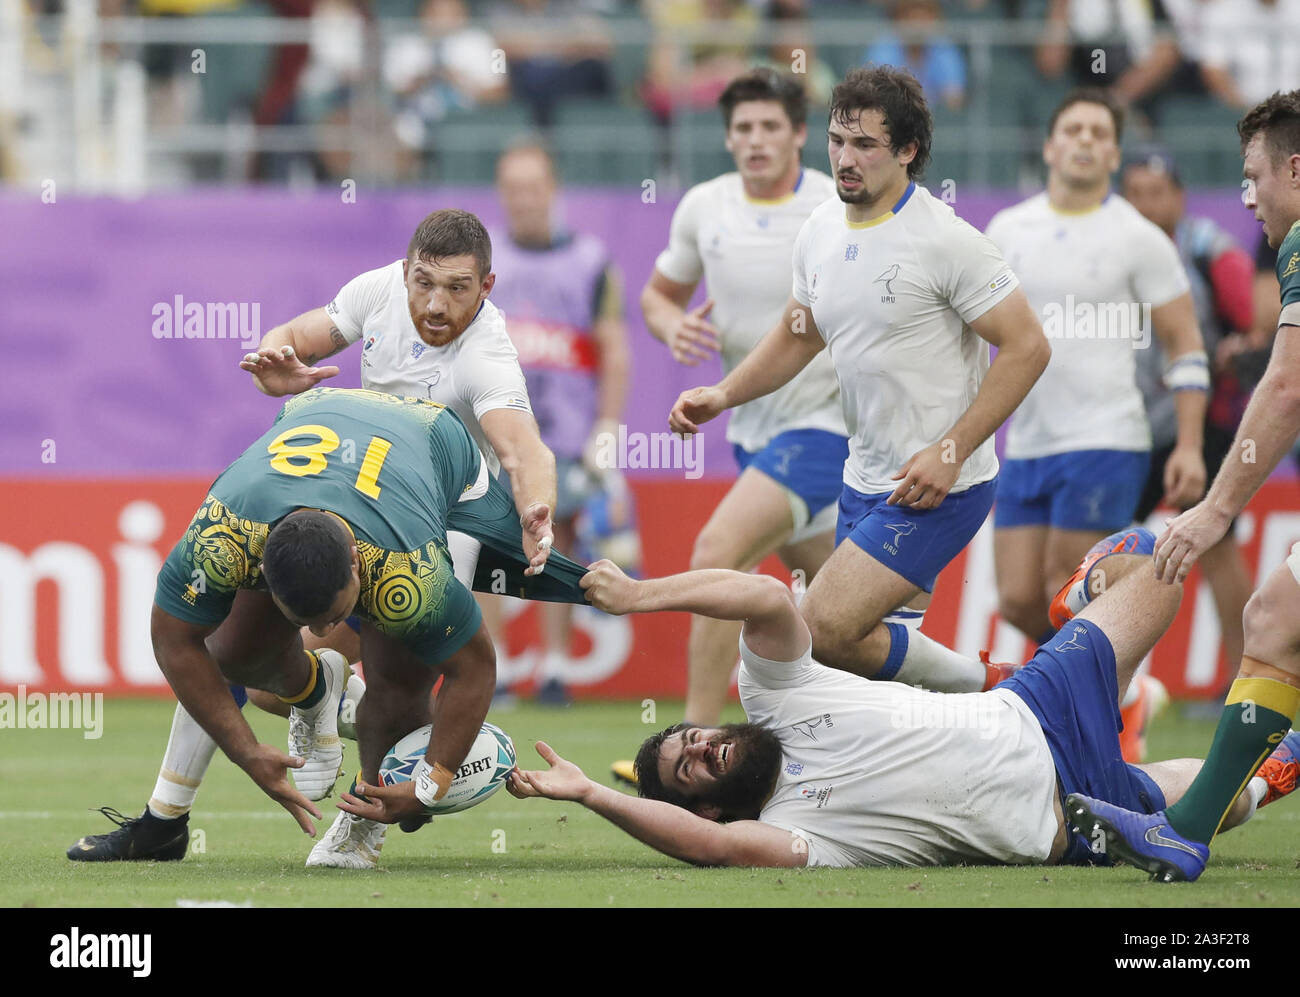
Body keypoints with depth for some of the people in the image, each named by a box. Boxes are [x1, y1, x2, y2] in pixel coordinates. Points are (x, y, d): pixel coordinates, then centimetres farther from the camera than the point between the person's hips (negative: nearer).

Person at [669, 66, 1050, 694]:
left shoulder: (946, 240, -16)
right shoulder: (820, 231, 7)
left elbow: (1027, 347, -15)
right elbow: (797, 336, 23)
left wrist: (950, 452, -19)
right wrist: (722, 395, 7)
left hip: (937, 486, -8)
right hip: (865, 479, 8)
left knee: (823, 631, -18)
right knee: (856, 640, 6)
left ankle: (978, 686, 1)